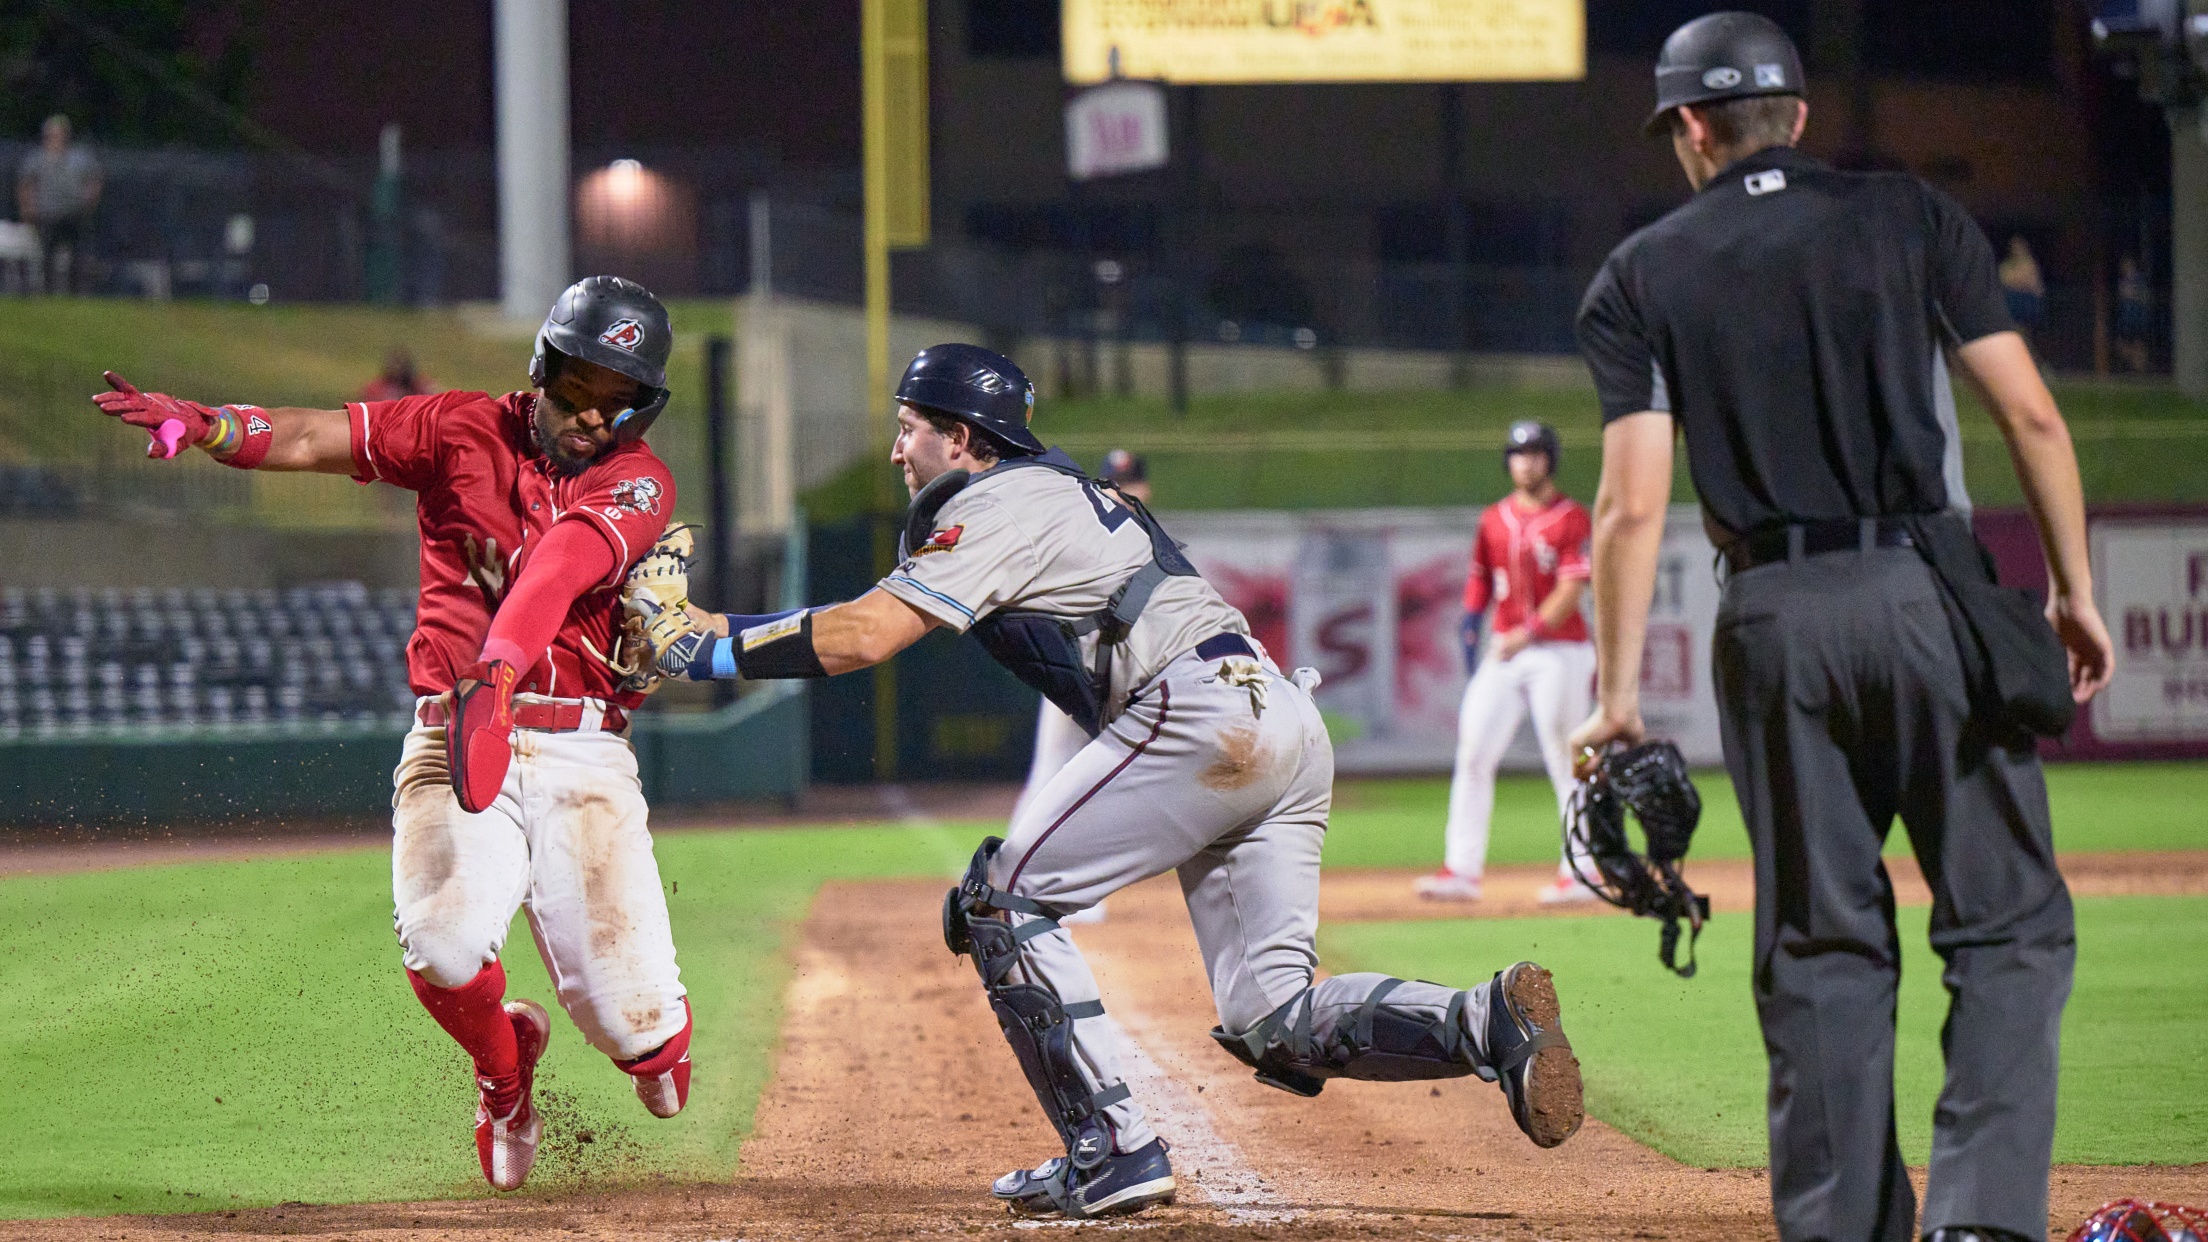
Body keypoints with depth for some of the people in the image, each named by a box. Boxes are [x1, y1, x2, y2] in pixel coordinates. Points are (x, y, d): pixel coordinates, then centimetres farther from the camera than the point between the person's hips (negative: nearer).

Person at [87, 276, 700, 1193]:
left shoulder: (638, 483, 1)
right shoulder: (465, 432, 7)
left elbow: (569, 561, -20)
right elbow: (311, 440, -3)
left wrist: (502, 666, -40)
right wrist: (204, 426, -24)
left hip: (582, 755, 0)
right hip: (452, 739, 0)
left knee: (626, 1008, -11)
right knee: (444, 940, -26)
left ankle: (656, 1042, 31)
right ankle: (503, 1064, 11)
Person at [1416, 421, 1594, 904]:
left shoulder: (1571, 519, -6)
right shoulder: (1494, 519, 12)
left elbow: (1571, 590, -13)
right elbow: (1479, 582, 17)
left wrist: (1529, 632, -22)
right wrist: (1471, 635, 4)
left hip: (1558, 651, -6)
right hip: (1505, 650, 6)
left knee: (1566, 764, -4)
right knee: (1473, 753, -2)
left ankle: (1580, 874, 2)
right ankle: (1461, 869, -1)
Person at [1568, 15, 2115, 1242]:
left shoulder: (1643, 275, 8)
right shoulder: (1912, 216, 8)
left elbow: (1633, 505, -1)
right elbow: (2032, 416, 2)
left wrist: (1618, 698, 1)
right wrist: (2074, 590, 9)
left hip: (1775, 618, 1)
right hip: (1931, 594, -1)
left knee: (1824, 942, 9)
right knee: (2009, 922, 2)